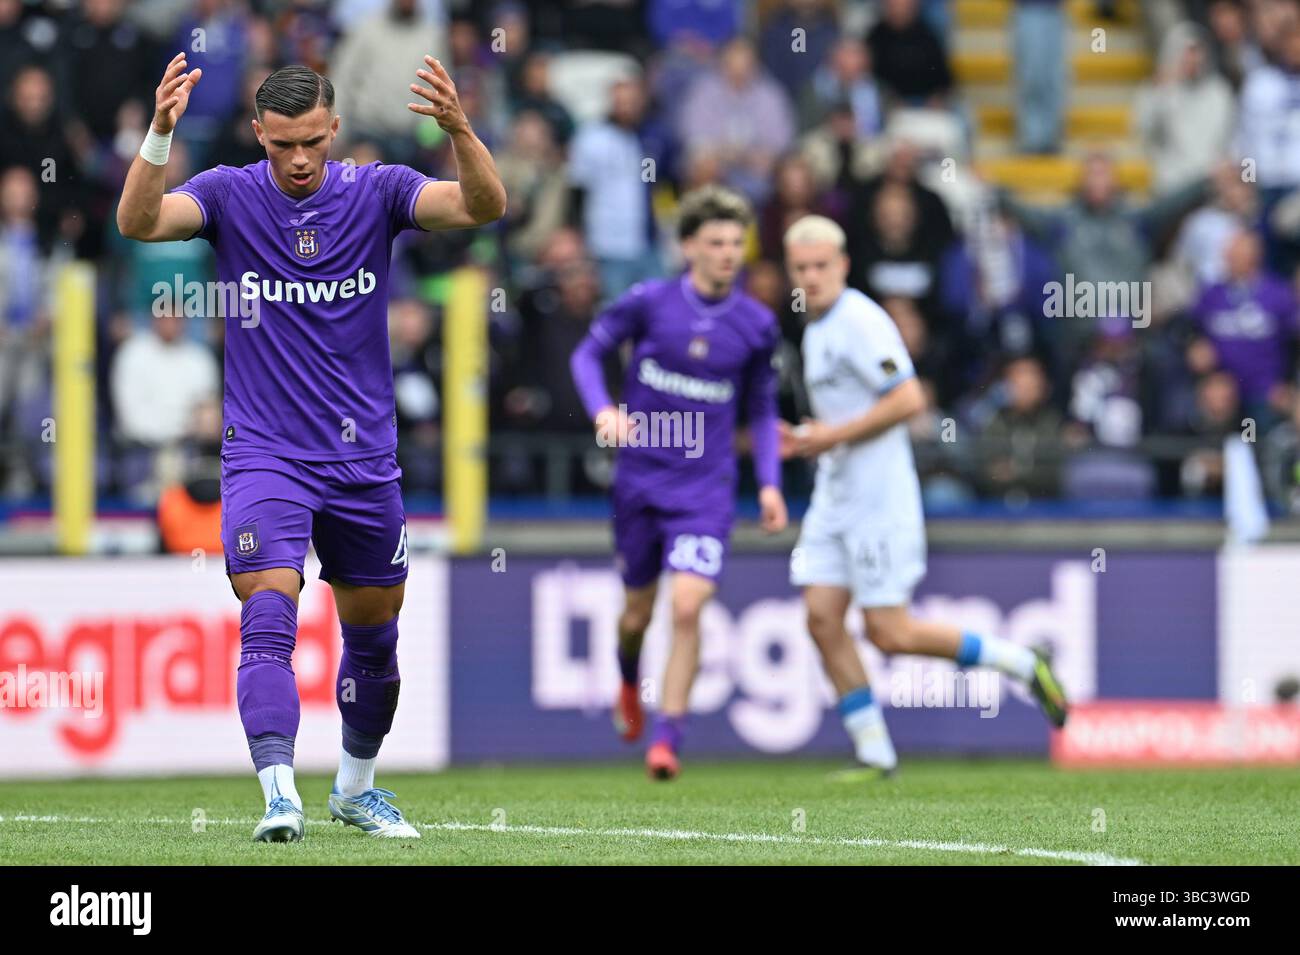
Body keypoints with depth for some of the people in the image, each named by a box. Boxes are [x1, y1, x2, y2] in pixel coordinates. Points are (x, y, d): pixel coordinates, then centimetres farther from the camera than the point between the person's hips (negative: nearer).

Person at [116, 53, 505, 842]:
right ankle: (280, 795, -27)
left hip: (364, 461, 2)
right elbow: (138, 221, -22)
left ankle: (357, 787, 33)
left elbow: (484, 206, -17)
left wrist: (460, 130, -36)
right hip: (264, 454, -2)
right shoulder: (231, 195, -5)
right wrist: (160, 135, -38)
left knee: (374, 634, 13)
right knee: (268, 616, -20)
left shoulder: (376, 191, -3)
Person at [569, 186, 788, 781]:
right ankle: (628, 684, 48)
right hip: (639, 478, 0)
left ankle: (667, 738, -10)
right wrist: (603, 410, -15)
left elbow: (761, 408, 12)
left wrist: (769, 483, 1)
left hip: (706, 487, 0)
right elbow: (587, 354, 4)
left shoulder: (757, 325, 0)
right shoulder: (649, 302, -6)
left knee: (687, 608, -18)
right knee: (637, 612, 13)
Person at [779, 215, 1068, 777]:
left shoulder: (860, 321, -14)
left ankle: (1020, 664, 8)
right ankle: (873, 752, 3)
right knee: (822, 617, -2)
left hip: (879, 495, -9)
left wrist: (835, 435, -18)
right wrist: (805, 441, 11)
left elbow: (909, 399, -22)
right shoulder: (816, 330, 16)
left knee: (890, 633, -8)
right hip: (833, 495, 9)